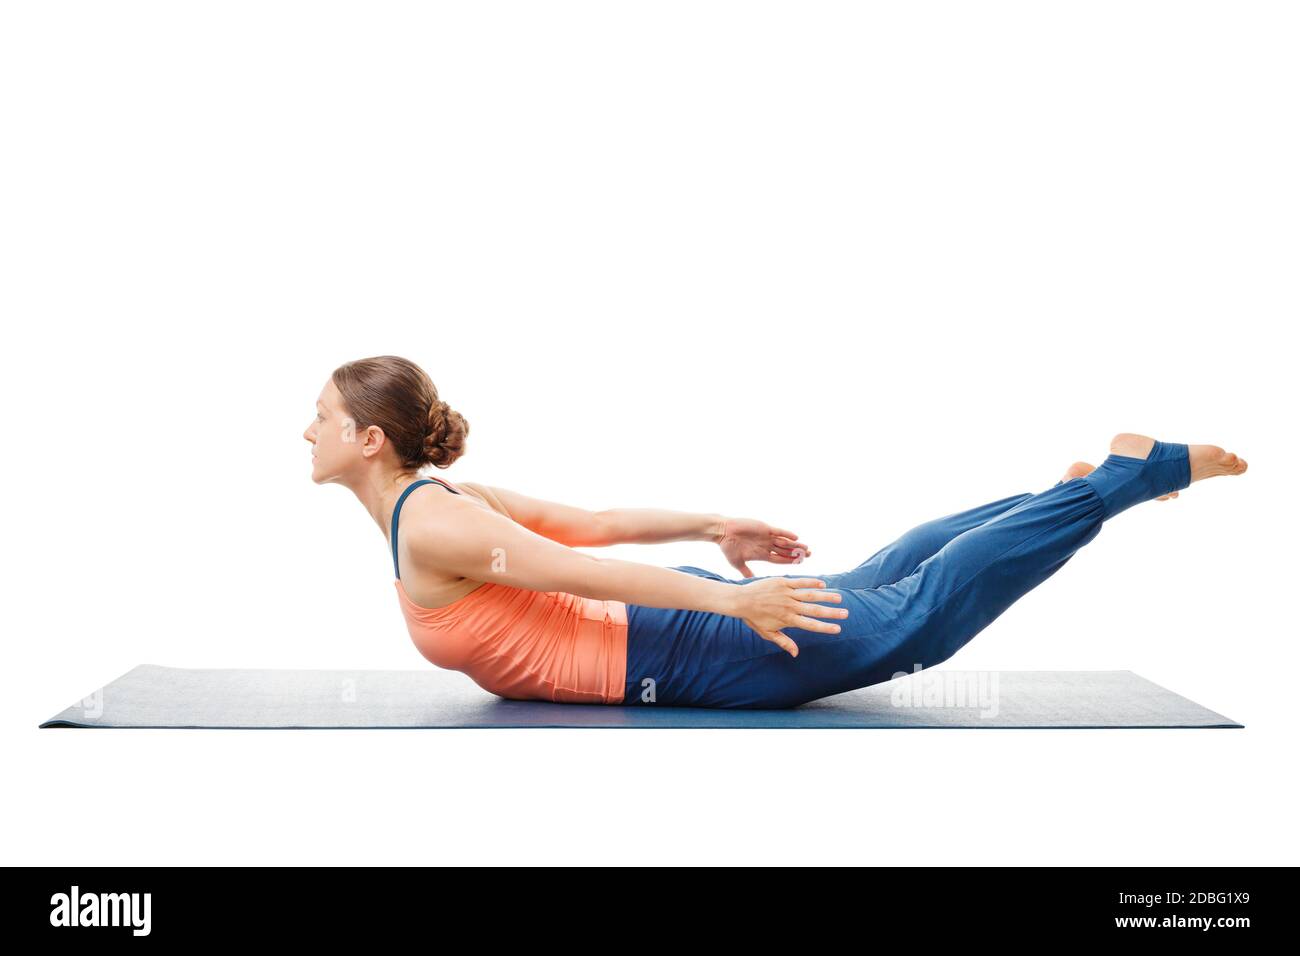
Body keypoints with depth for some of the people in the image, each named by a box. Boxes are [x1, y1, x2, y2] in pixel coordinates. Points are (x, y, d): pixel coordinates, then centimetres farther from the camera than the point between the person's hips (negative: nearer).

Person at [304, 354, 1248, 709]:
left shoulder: (427, 528, -18)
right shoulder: (451, 500, 10)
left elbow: (574, 572, -27)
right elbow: (595, 522, 14)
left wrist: (732, 599, -30)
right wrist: (715, 526, 19)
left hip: (696, 652, -8)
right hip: (681, 628, 8)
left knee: (913, 618, 0)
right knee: (875, 586, 20)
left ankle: (1130, 474, 8)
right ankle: (1093, 482, 29)